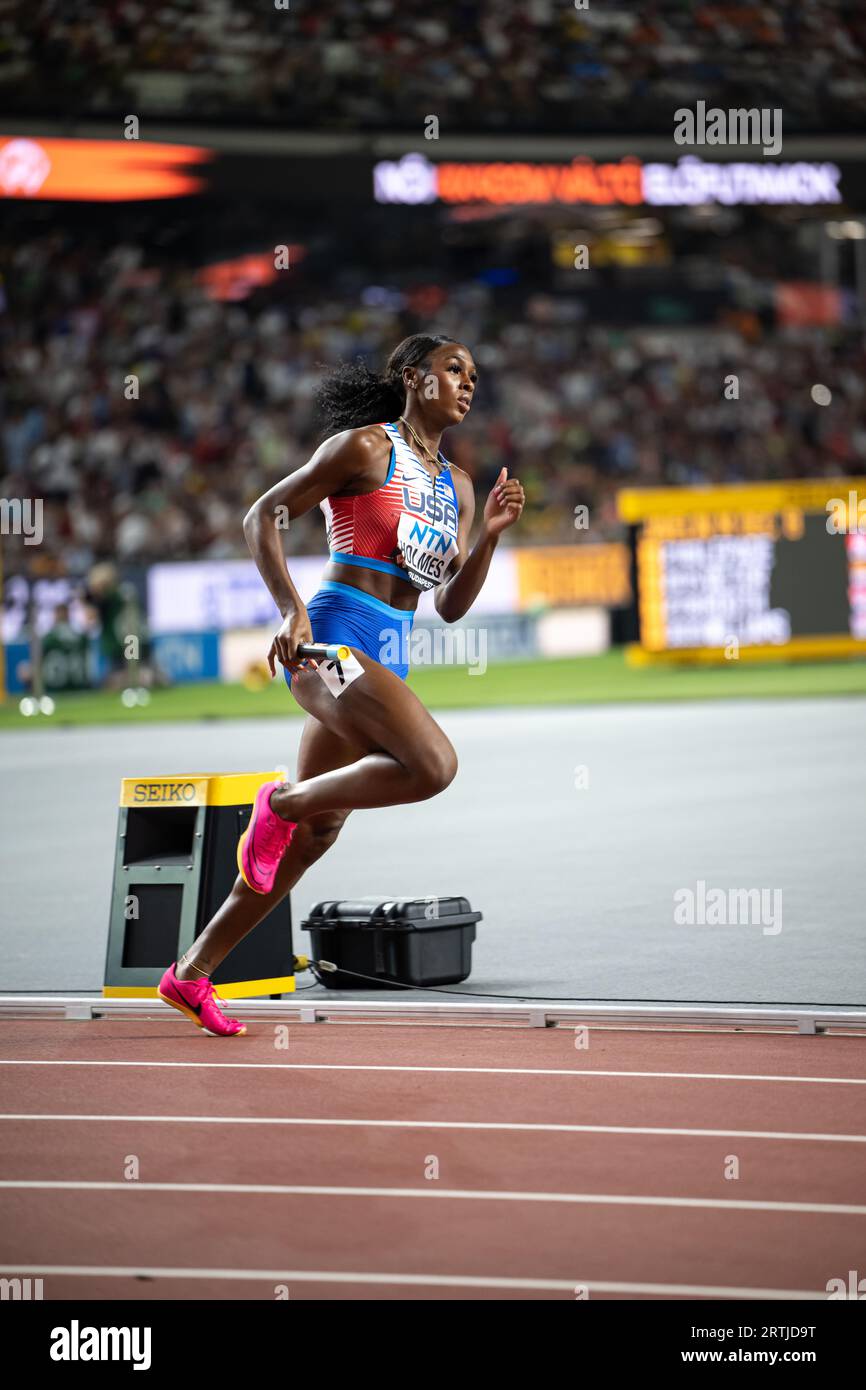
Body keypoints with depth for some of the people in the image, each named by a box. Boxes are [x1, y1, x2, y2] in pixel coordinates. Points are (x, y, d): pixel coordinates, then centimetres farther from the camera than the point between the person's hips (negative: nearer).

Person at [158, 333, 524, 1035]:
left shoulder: (457, 486, 18)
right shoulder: (364, 447, -3)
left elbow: (451, 605, 16)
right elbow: (263, 516, -3)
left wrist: (490, 533, 1)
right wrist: (292, 609, -14)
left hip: (389, 655, 8)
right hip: (335, 635, -8)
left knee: (312, 837, 8)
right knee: (433, 764, -29)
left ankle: (191, 975, 17)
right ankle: (282, 802, -8)